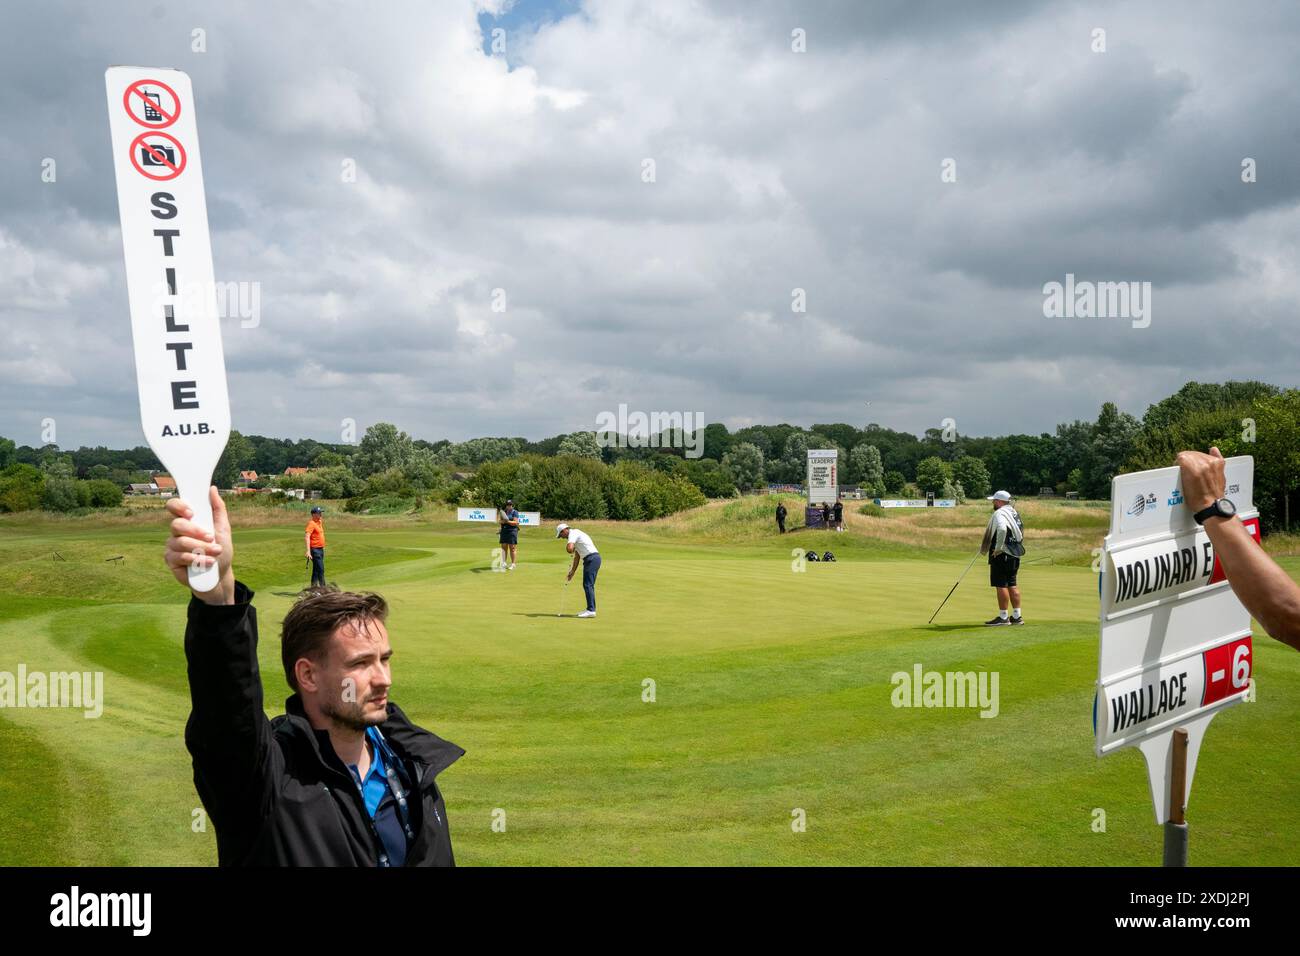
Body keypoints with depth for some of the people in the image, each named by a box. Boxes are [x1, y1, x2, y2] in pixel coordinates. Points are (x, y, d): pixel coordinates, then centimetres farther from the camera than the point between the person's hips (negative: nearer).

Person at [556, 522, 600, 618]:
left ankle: (591, 610, -13)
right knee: (588, 585, 13)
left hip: (592, 559, -10)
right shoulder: (575, 535, 24)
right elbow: (576, 557, 27)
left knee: (588, 585, -10)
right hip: (592, 559, 10)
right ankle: (590, 609, 16)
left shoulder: (573, 534, -7)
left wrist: (571, 551, 0)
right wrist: (571, 573, 26)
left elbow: (569, 548, -26)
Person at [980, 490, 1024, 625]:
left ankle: (1003, 617, -2)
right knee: (1012, 585, 13)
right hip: (1015, 554, 9)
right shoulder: (1013, 512, 16)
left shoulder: (1000, 514, -13)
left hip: (1002, 554, -9)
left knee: (1001, 585, -4)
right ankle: (1016, 616, 15)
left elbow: (1002, 529, -32)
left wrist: (998, 548, -22)